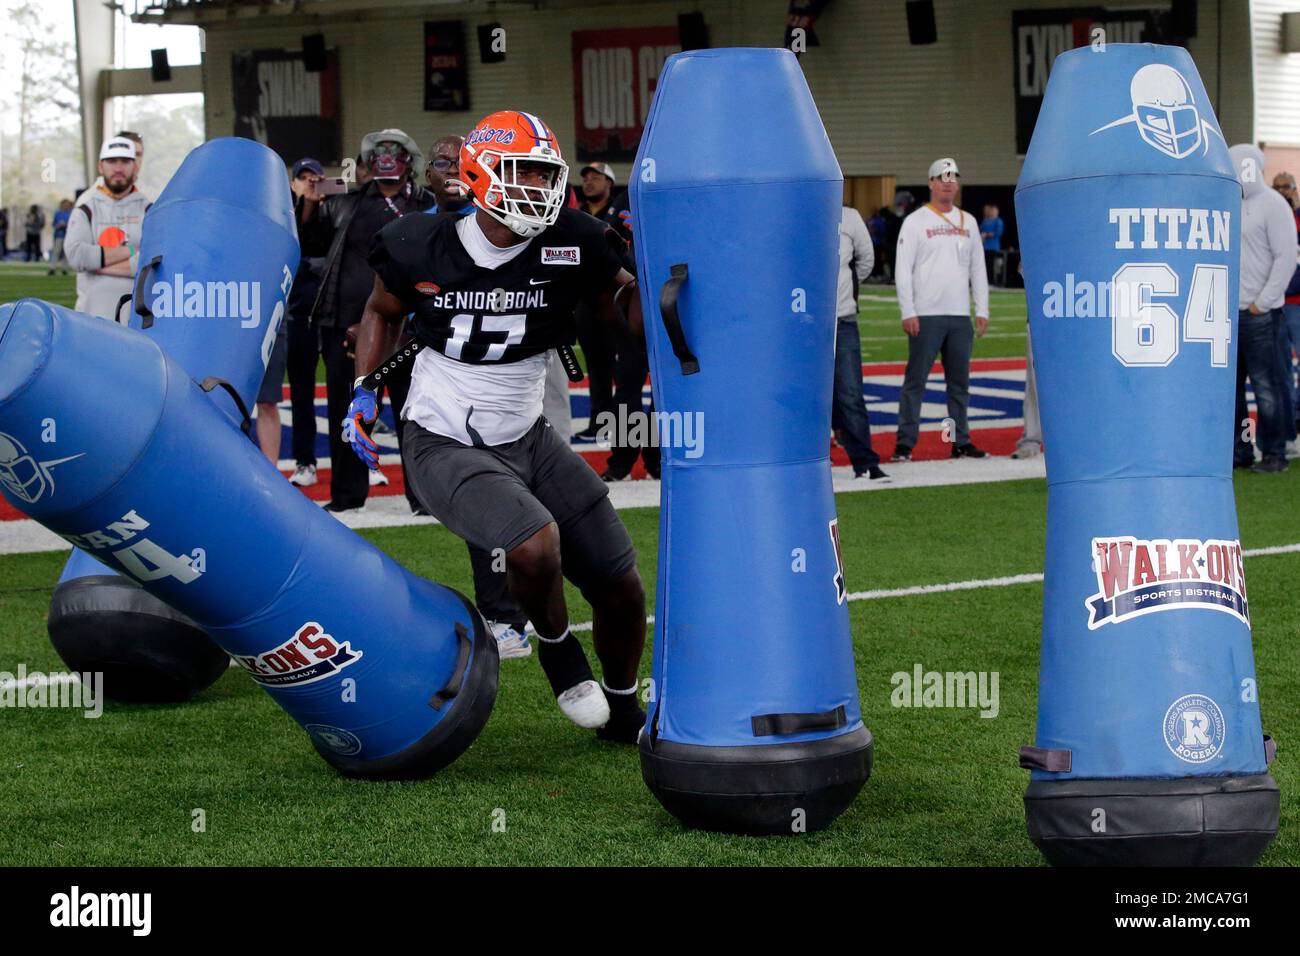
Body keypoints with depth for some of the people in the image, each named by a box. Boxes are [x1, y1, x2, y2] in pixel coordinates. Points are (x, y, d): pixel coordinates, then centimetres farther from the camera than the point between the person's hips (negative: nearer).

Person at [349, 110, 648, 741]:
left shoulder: (569, 246, -10)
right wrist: (363, 390, 1)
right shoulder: (423, 248, -11)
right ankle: (557, 648, 1)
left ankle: (623, 711, 34)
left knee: (622, 590, 5)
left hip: (528, 439, 4)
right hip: (446, 446, -4)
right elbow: (383, 312, 10)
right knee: (535, 544, -32)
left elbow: (627, 300, 8)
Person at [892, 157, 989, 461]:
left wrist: (982, 310, 7)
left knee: (960, 381, 8)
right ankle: (905, 443, -3)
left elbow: (977, 268, 15)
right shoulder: (915, 221, -1)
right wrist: (908, 313, -14)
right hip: (926, 316, -5)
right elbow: (903, 270, -6)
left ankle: (961, 442, 14)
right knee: (916, 379, -5)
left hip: (960, 316, 5)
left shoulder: (968, 221, 14)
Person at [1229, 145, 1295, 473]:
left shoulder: (1272, 205, -6)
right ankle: (1238, 451, 16)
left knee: (1266, 384, -5)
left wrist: (1262, 302, -14)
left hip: (1259, 313, -8)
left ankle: (1274, 454, 0)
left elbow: (1286, 257, -11)